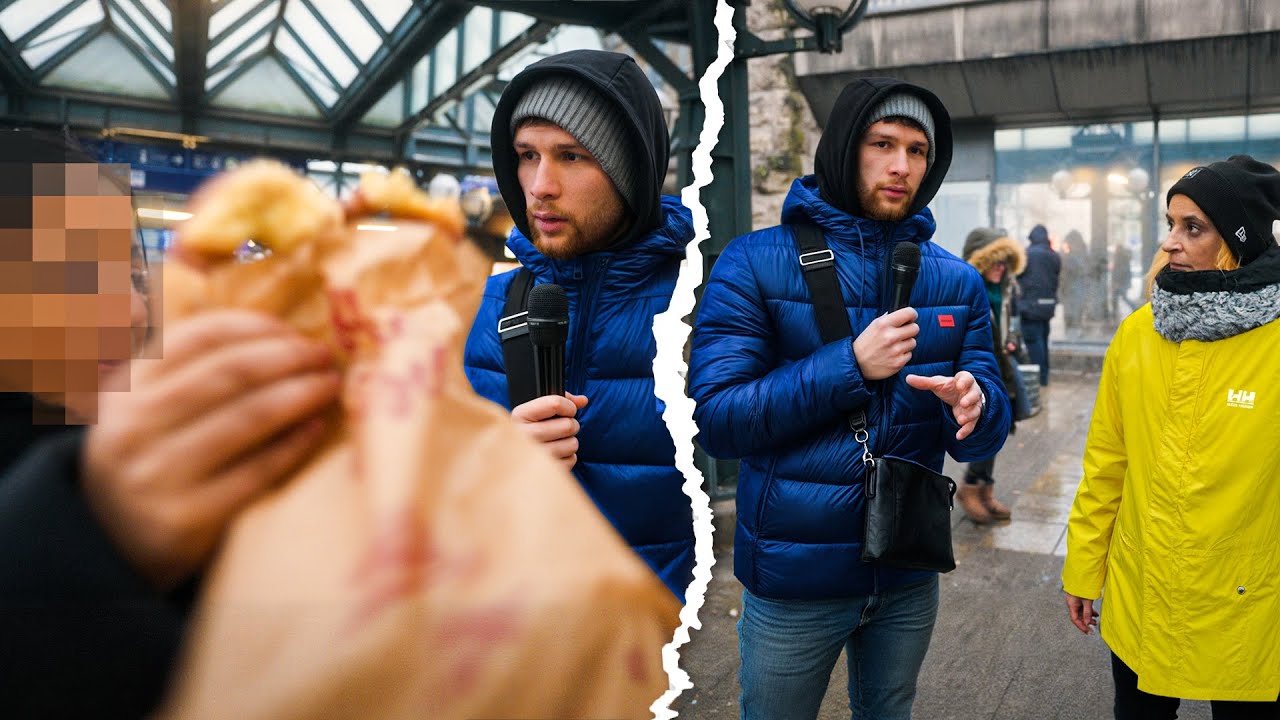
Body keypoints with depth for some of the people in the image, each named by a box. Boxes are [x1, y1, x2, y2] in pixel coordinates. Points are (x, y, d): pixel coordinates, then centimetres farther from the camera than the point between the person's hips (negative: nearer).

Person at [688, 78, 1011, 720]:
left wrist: (974, 406, -23)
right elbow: (716, 420, -17)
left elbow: (982, 441, 1)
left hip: (909, 574, 4)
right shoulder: (754, 263, -10)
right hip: (794, 577, -3)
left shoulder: (956, 281, 1)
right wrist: (851, 366, -24)